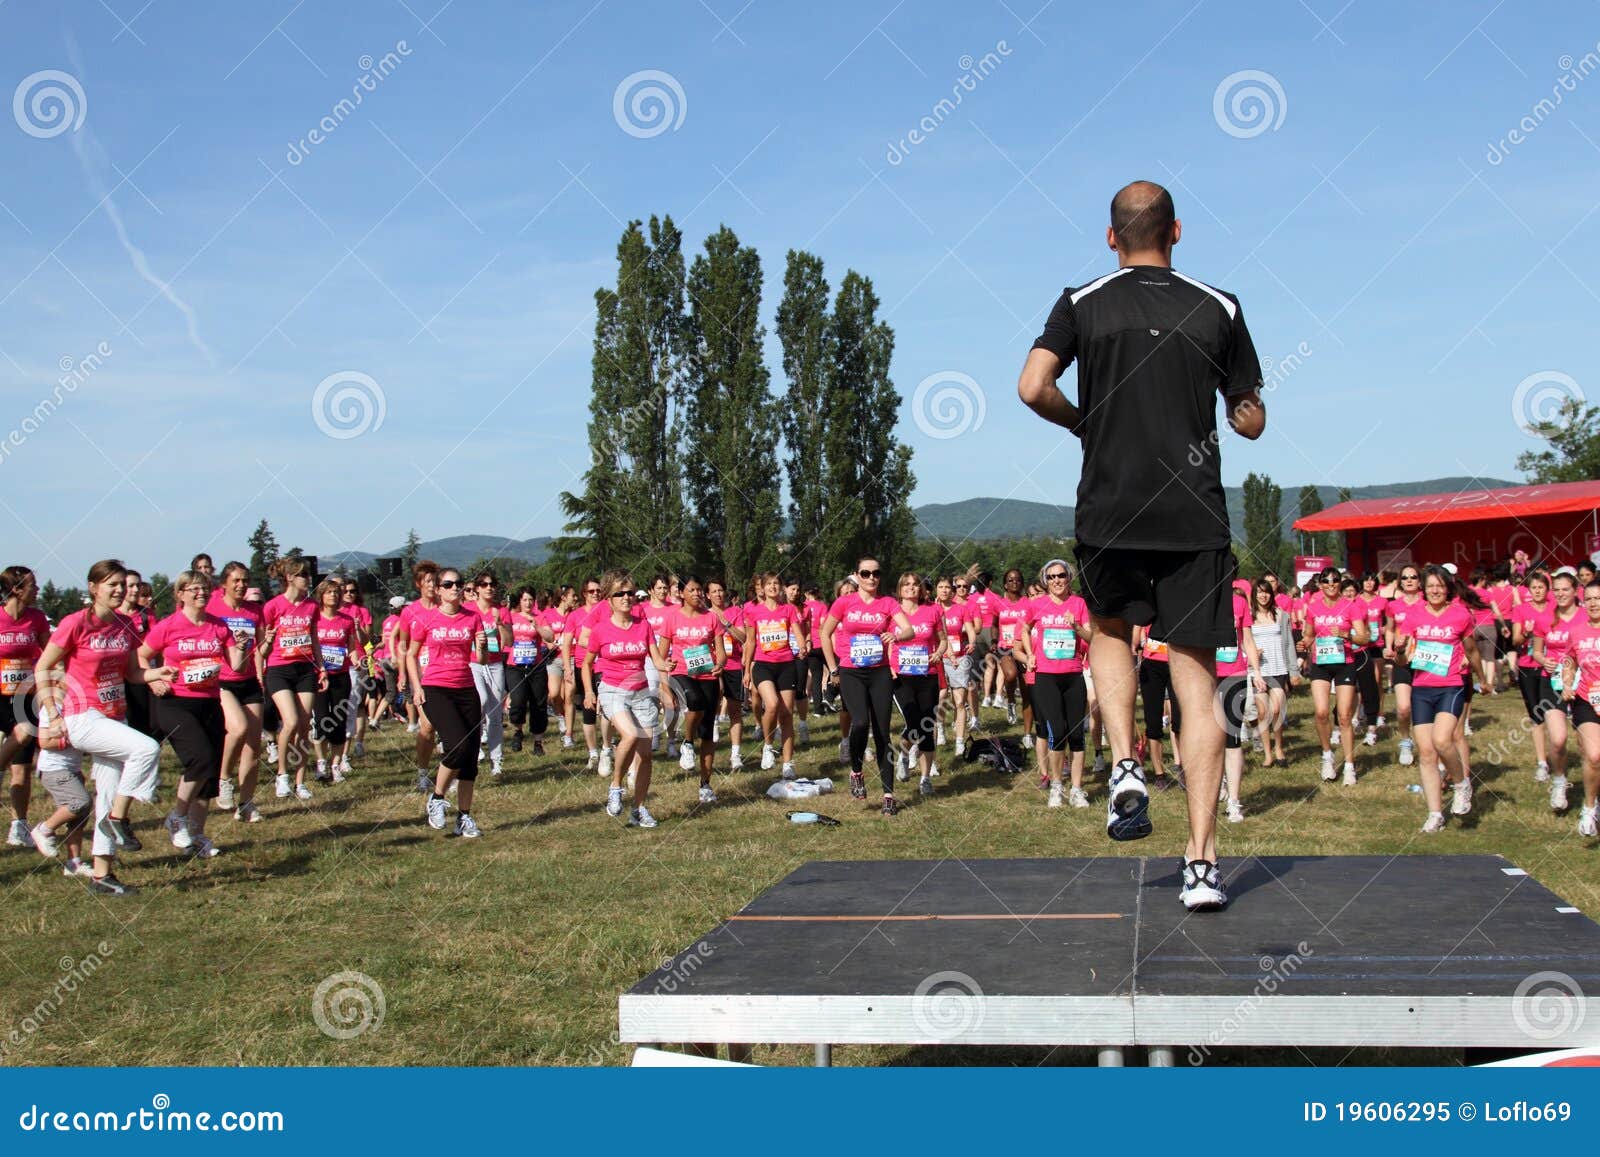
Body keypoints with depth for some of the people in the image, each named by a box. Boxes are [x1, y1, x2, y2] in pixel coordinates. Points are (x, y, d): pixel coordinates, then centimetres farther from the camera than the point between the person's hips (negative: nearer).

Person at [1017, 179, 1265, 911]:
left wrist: (1084, 423, 7)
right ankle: (1201, 862, -1)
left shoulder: (1083, 304, 2)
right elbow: (1252, 422, 9)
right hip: (1197, 519, 0)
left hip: (1110, 514, 0)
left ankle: (1126, 770, 7)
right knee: (1198, 686, 3)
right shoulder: (1218, 309, 5)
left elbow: (1032, 387, -11)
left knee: (1109, 632, 28)